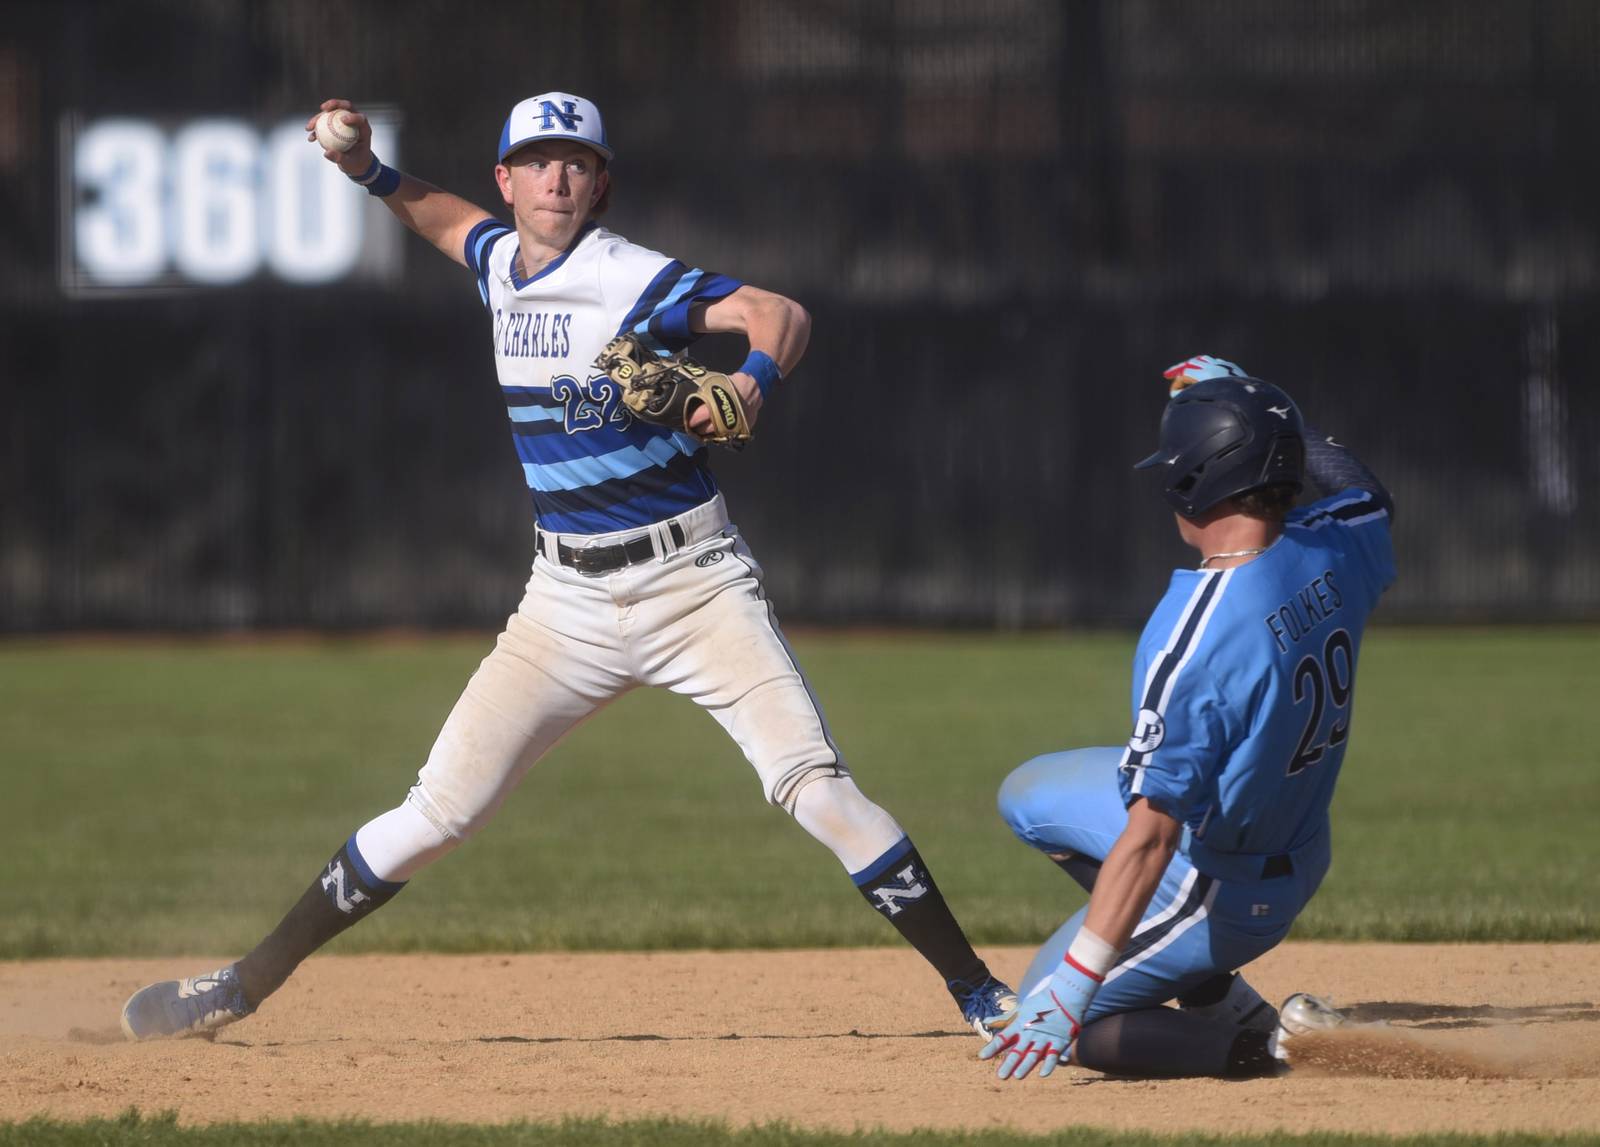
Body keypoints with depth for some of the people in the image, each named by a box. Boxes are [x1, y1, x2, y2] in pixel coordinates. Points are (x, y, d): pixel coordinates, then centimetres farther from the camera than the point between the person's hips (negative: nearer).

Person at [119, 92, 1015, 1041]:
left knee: (813, 785, -16)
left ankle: (981, 995, -10)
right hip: (569, 599, 5)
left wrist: (754, 377, -45)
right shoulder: (501, 263, 7)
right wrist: (368, 170, 15)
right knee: (442, 810, 0)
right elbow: (446, 217, 32)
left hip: (691, 581, -5)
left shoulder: (633, 281, -13)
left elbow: (780, 313, -25)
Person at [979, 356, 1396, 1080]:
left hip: (1220, 892, -8)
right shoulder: (1334, 552, -14)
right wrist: (1249, 405, 19)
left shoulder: (1189, 638, -35)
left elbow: (1150, 837, -34)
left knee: (1049, 1023, 10)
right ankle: (1220, 998, 18)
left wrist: (1068, 992, -31)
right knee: (1029, 795, 24)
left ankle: (1267, 1045, 0)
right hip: (1303, 850, 8)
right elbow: (1366, 495, 15)